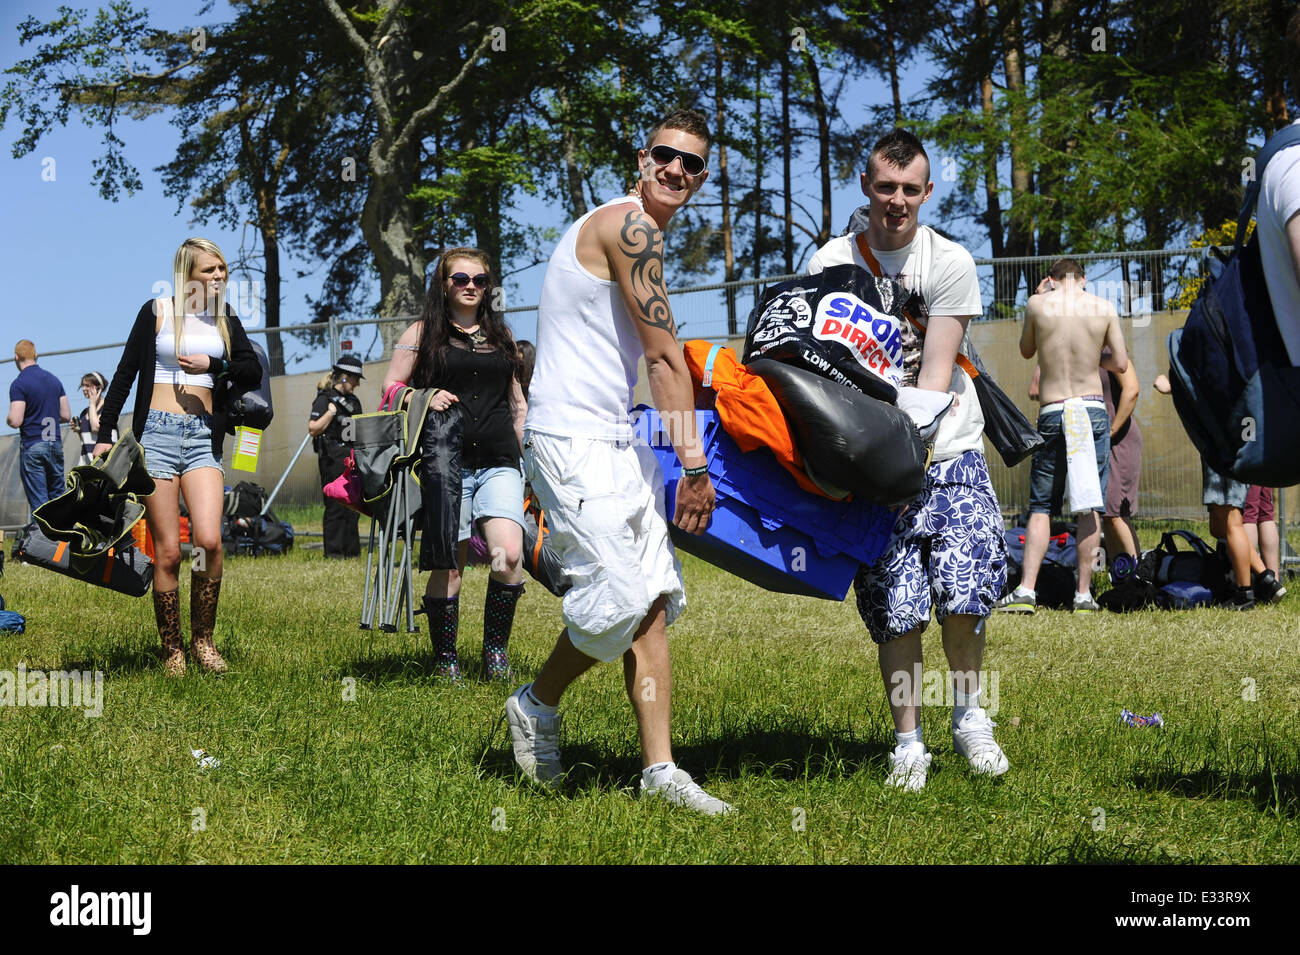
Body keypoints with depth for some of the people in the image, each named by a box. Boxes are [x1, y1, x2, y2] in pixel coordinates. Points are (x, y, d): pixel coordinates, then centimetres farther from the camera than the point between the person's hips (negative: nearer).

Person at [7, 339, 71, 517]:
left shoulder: (19, 384, -10)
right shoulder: (54, 380, 10)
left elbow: (15, 421, -16)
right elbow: (66, 415, 11)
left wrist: (8, 418, 6)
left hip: (32, 446, -6)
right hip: (55, 443, 6)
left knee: (38, 501, -3)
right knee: (58, 497, 12)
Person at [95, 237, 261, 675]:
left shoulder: (225, 319, 14)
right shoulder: (157, 312, 4)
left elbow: (253, 372, 7)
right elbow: (125, 373, 6)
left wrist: (213, 366, -9)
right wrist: (104, 434, 3)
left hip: (204, 438, 2)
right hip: (157, 433, -2)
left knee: (209, 540, -15)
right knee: (168, 551, -5)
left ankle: (203, 639, 1)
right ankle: (172, 651, 5)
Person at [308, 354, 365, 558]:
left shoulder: (353, 400, 18)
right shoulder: (325, 399, -6)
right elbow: (313, 429, -14)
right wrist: (330, 412, -20)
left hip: (352, 458, 8)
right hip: (333, 459, -8)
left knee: (353, 506, 9)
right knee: (336, 506, -7)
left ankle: (351, 549, 15)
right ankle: (333, 551, -3)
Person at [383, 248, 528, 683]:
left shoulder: (501, 334, 19)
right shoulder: (422, 333, 8)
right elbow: (389, 390, 6)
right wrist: (425, 400, -13)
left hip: (499, 463, 3)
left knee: (509, 556, -15)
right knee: (449, 565, -1)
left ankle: (495, 648, 2)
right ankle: (445, 659, 12)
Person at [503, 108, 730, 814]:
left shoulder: (634, 229, 22)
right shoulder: (631, 225, -11)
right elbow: (663, 357, -12)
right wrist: (694, 464, -9)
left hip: (614, 439, 10)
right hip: (573, 441, -10)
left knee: (653, 602, 3)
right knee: (619, 598, -14)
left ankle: (659, 769, 3)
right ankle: (537, 705, 12)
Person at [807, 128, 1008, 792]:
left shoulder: (949, 262, -3)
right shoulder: (831, 262, 2)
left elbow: (936, 372, -8)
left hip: (947, 448, -1)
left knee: (963, 592, -11)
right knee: (895, 608, -3)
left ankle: (969, 719, 14)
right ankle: (908, 743, 11)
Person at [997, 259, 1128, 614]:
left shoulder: (1037, 304, -1)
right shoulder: (1104, 308, 1)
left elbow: (1026, 351, 15)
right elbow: (1121, 364, 4)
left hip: (1052, 414, 0)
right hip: (1093, 409, 0)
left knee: (1041, 507, 5)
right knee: (1090, 506, 5)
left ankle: (1026, 590, -4)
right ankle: (1084, 594, 5)